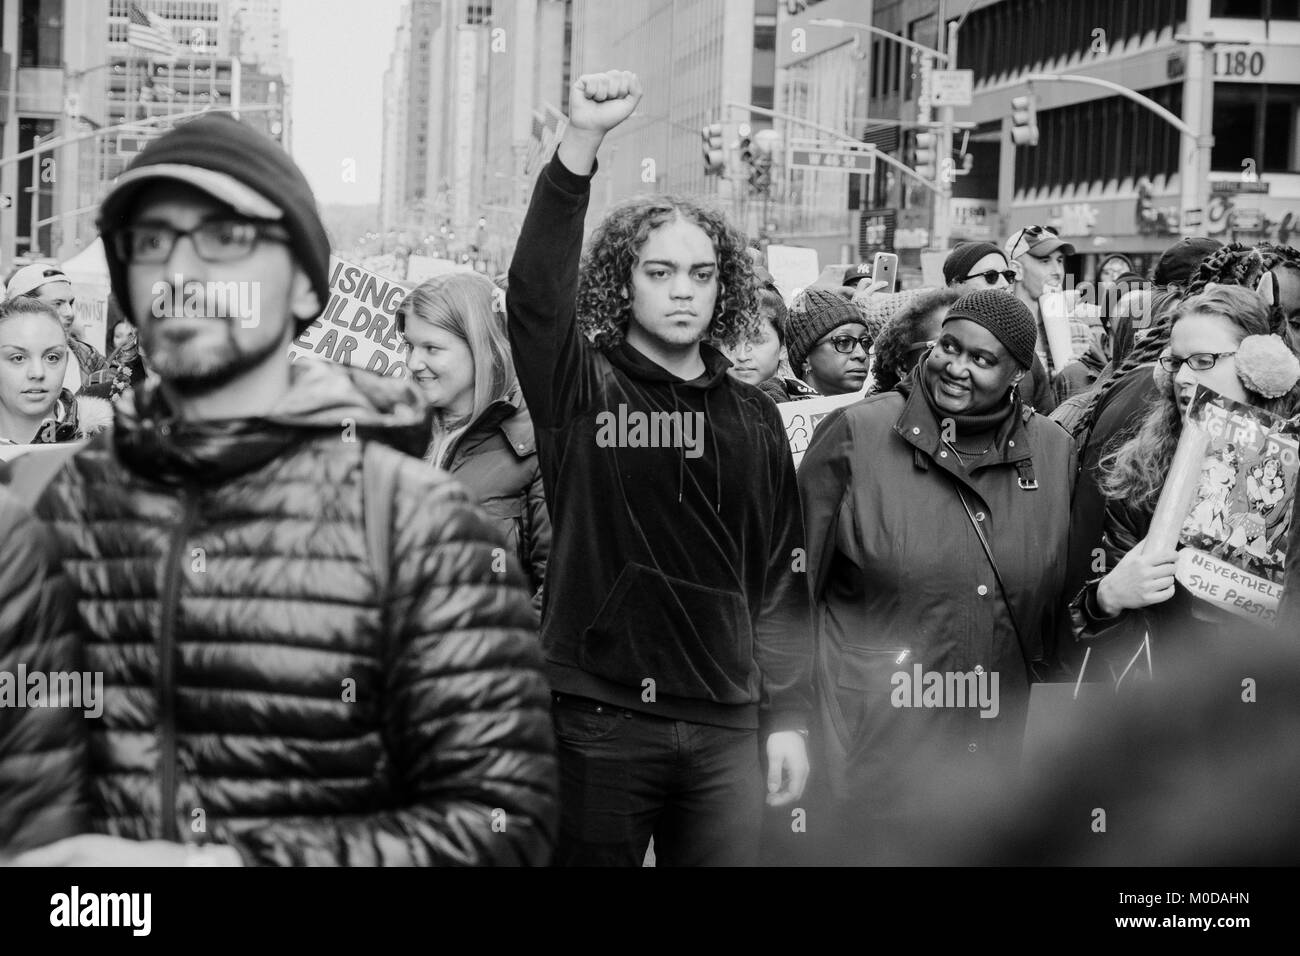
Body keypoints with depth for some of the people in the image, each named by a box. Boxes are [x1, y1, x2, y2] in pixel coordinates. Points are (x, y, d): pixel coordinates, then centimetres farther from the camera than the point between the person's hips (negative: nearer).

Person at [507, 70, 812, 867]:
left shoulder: (753, 418, 8)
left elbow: (781, 577, 10)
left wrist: (787, 717, 6)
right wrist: (581, 143, -31)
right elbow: (535, 292, -20)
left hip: (727, 727, 3)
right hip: (600, 719, -3)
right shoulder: (582, 390, -1)